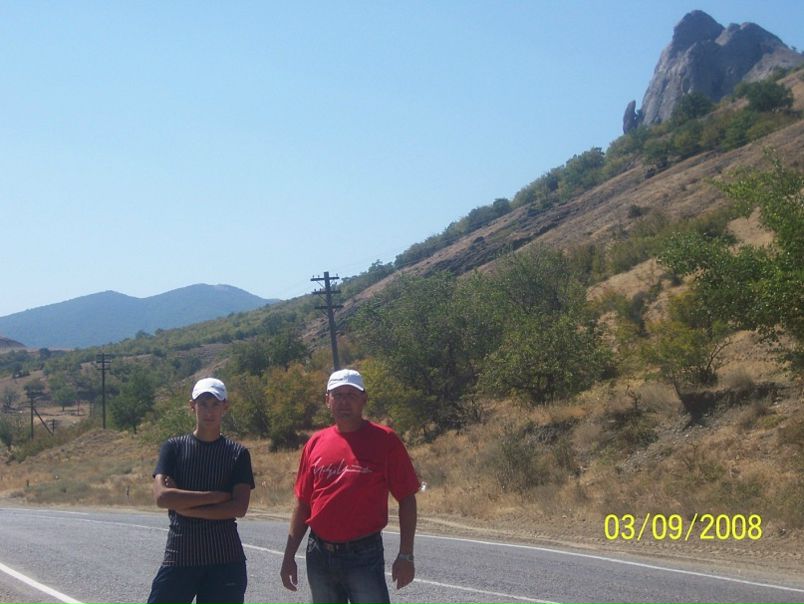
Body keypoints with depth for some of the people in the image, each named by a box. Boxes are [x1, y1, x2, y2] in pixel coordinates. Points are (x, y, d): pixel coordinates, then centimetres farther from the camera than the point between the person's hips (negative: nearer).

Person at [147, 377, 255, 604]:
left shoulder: (238, 453, 3)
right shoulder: (174, 447, 3)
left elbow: (239, 507, -7)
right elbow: (161, 496, -11)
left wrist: (185, 506, -11)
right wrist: (216, 496, -12)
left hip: (225, 560, 0)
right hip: (179, 557, 0)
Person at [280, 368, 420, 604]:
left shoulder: (385, 440, -5)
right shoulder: (316, 443, 6)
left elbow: (406, 499, -4)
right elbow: (302, 503, 12)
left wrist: (406, 555, -10)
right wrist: (289, 556, 9)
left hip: (364, 556, -4)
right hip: (319, 556, 5)